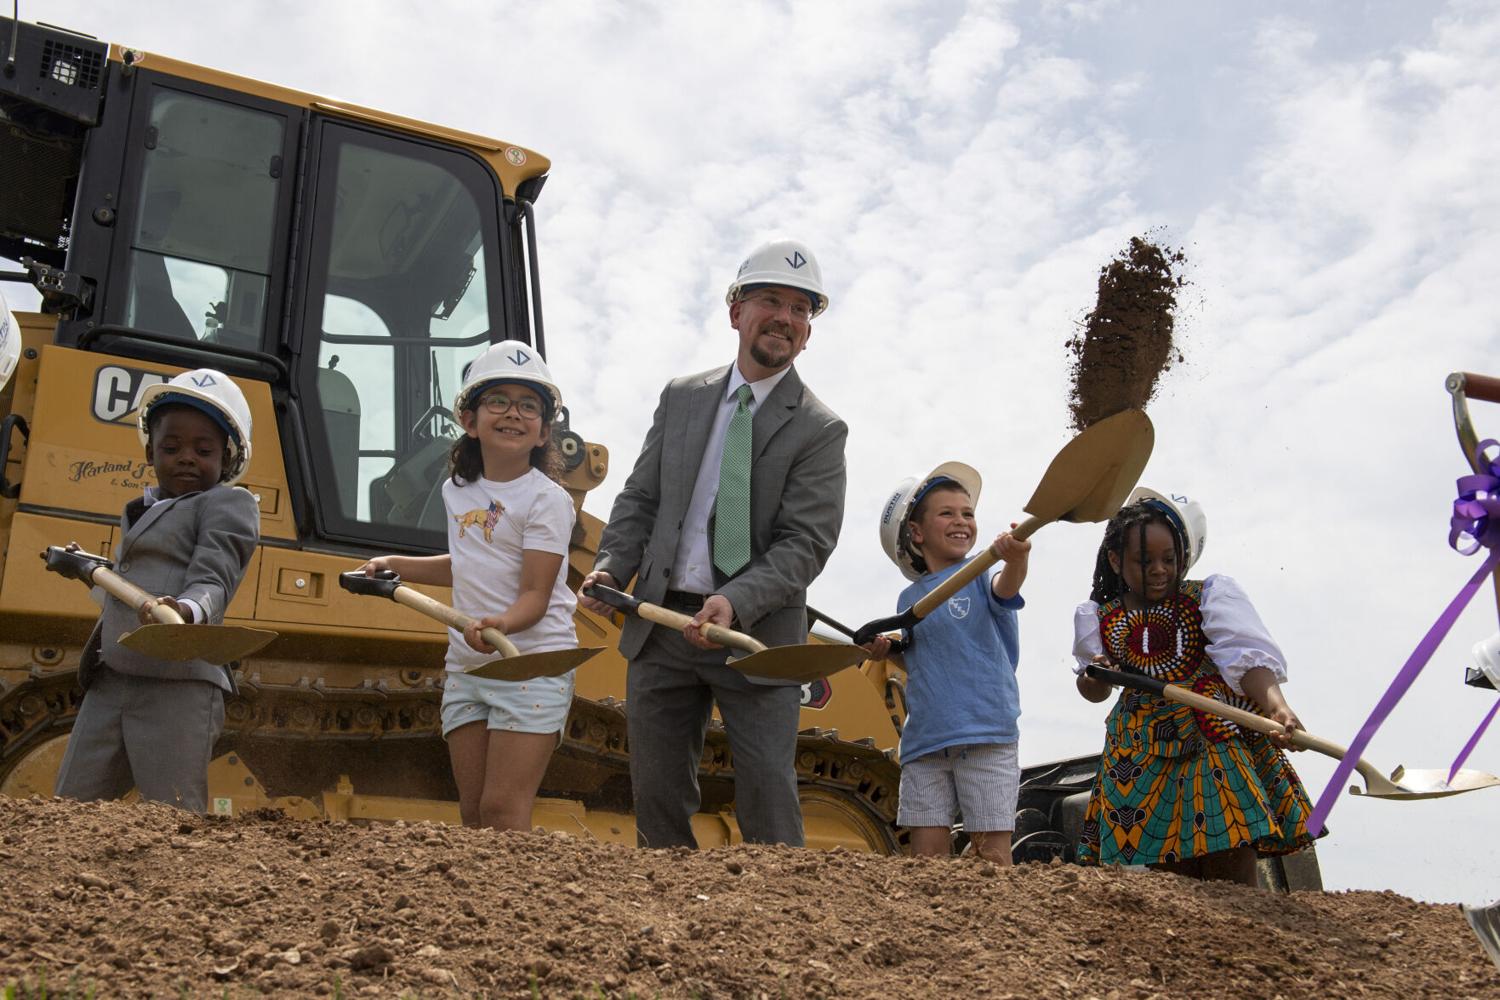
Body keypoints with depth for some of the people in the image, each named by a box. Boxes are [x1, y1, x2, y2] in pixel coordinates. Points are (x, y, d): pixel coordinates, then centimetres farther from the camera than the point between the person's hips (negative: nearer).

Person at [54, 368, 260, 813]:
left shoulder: (229, 503, 1)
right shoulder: (139, 512, 26)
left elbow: (213, 580, -17)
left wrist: (186, 610, -35)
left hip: (177, 687, -8)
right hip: (109, 683, 9)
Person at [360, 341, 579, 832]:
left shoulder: (546, 499, -10)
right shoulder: (458, 491, 11)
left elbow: (535, 595, -16)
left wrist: (501, 624, -36)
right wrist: (393, 565, 24)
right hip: (467, 664, 7)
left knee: (503, 811, -12)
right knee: (472, 812, 6)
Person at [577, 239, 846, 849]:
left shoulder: (819, 430, -3)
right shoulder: (681, 397, 10)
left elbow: (805, 544, -11)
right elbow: (641, 499, 12)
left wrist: (736, 605, -25)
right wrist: (610, 571, -5)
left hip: (756, 636, -4)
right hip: (660, 627, 4)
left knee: (768, 800, -4)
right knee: (657, 796, 11)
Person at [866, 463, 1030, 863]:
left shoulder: (981, 575, -2)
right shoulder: (909, 599, 13)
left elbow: (1005, 589, -27)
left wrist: (1015, 559, -50)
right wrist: (885, 653, 5)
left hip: (987, 734, -4)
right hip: (924, 739, 4)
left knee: (992, 852, -1)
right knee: (926, 853, 5)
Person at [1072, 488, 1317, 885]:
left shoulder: (1211, 596, -3)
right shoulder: (1100, 618, 7)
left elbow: (1246, 656, -18)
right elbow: (1092, 691, 17)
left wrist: (1276, 704, -38)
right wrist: (1094, 677, -8)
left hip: (1218, 741, -2)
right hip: (1146, 754, 3)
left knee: (1233, 874, -7)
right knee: (1169, 873, 3)